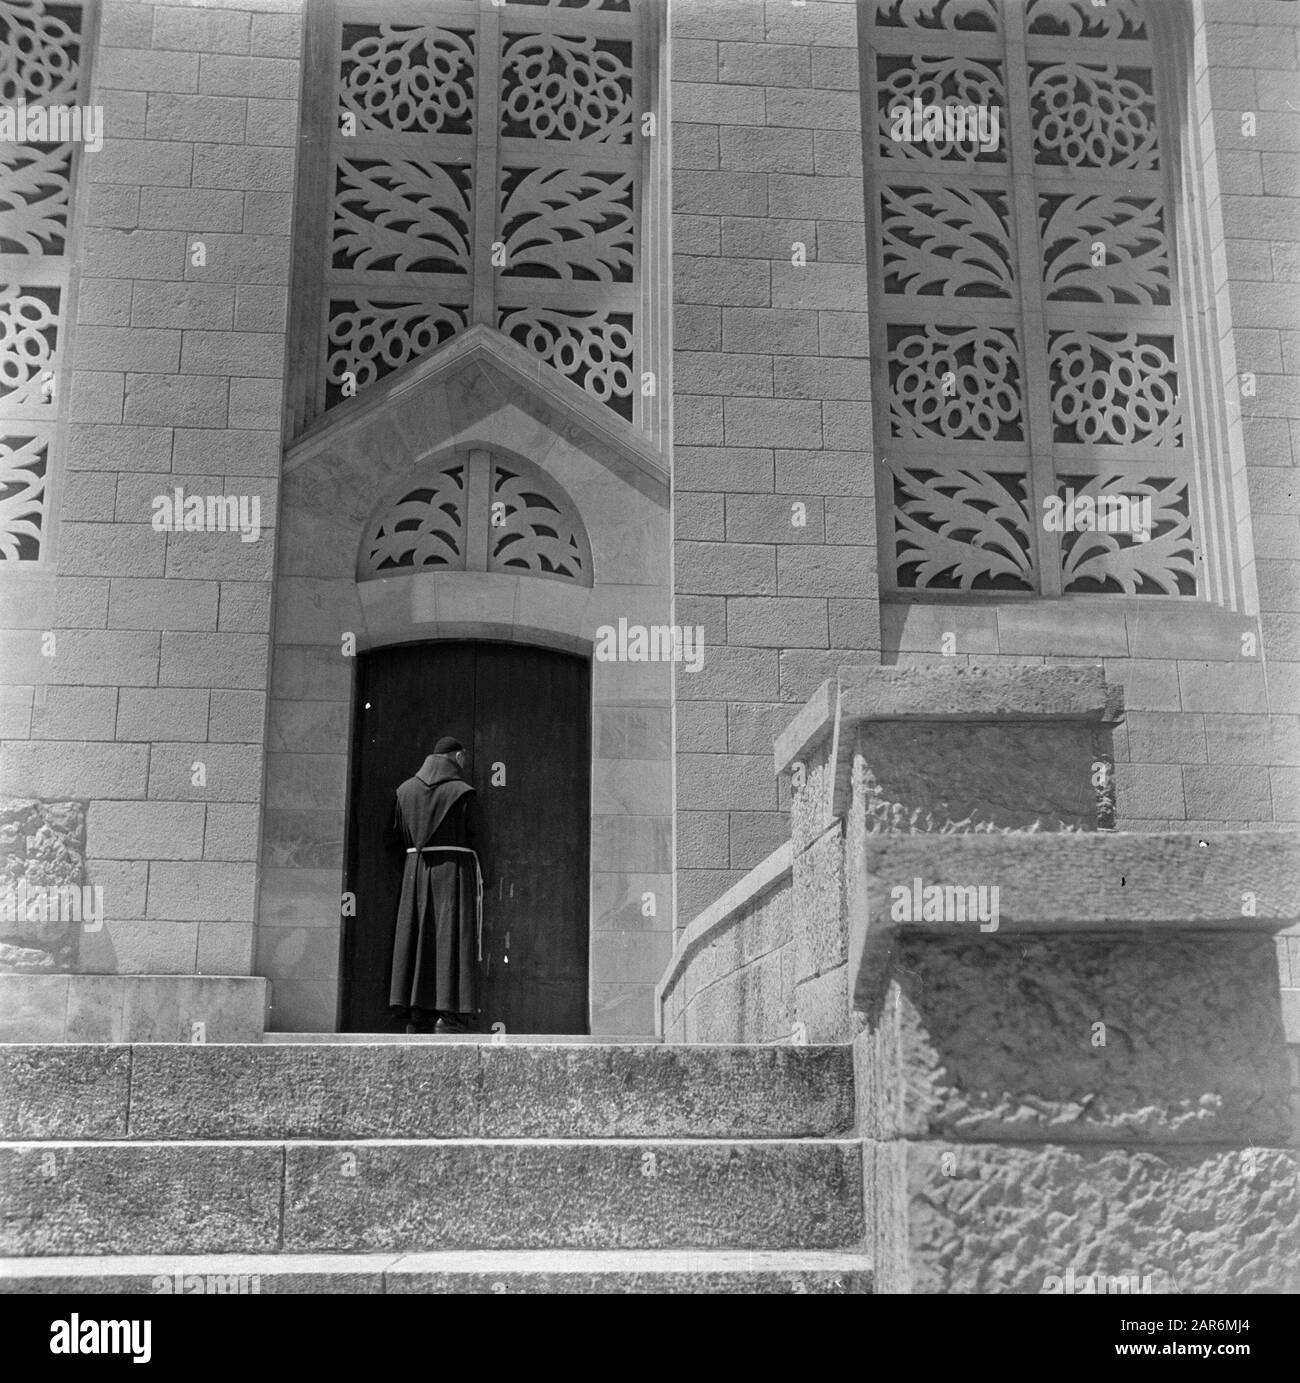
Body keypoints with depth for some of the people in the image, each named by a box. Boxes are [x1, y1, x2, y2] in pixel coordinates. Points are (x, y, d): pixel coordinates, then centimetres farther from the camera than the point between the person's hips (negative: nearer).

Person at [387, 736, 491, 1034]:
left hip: (415, 874, 4)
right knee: (454, 942, -2)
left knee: (418, 941, 9)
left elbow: (394, 838, 8)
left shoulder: (406, 789, 6)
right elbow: (477, 840, -4)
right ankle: (450, 1017, -7)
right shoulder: (462, 792, -7)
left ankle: (416, 1016, 9)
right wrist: (479, 876, 12)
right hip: (455, 871, -4)